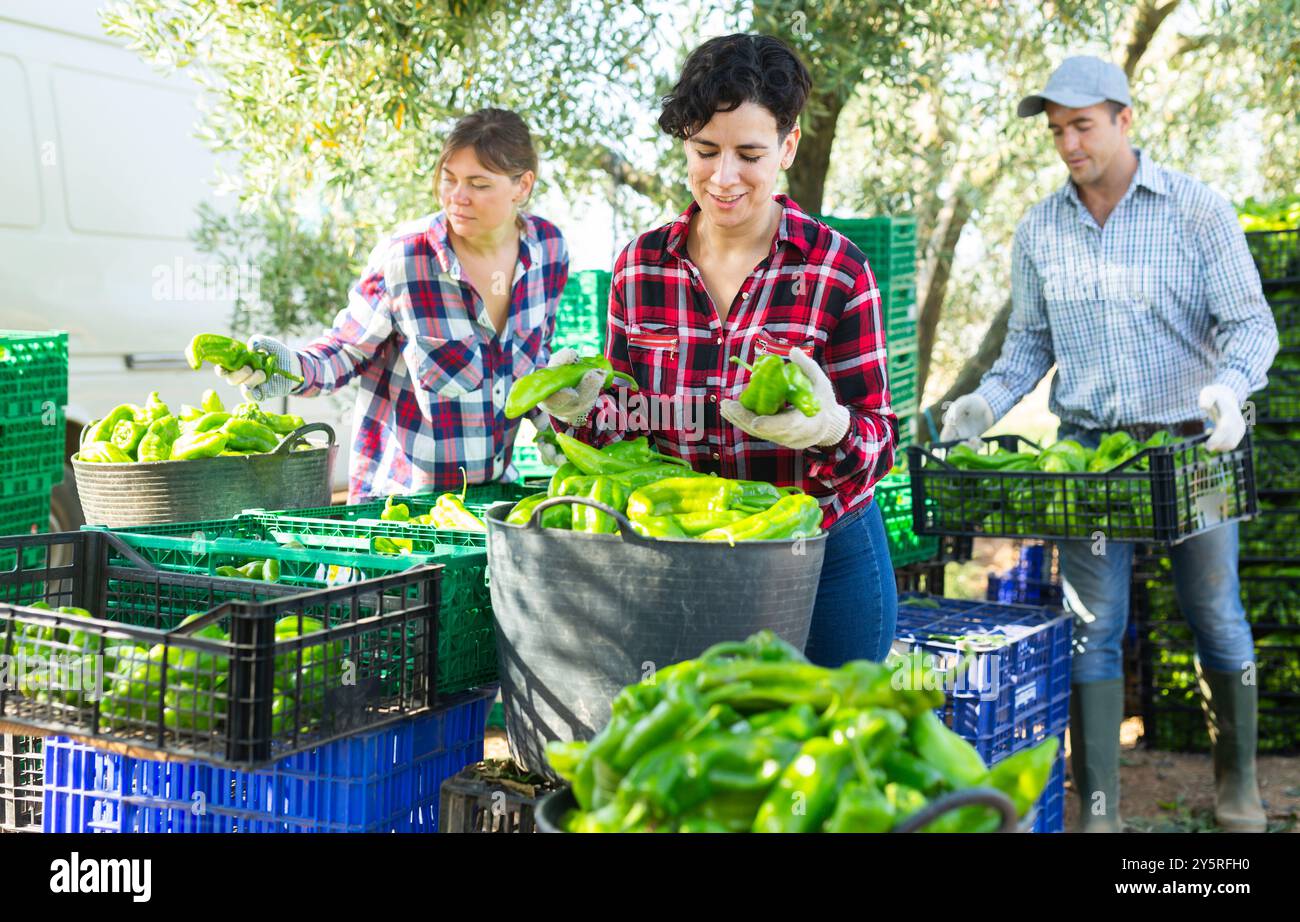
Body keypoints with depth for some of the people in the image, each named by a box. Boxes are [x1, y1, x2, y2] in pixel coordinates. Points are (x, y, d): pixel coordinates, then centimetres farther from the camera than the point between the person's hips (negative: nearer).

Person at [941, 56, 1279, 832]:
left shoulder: (1199, 212, -6)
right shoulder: (1039, 231, 4)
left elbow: (1250, 323, -6)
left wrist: (1229, 384, -26)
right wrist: (989, 400, -4)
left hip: (1191, 445, -2)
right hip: (1090, 447, 2)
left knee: (1214, 613, 10)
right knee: (1093, 623, 0)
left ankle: (1238, 779, 31)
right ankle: (1100, 808, 8)